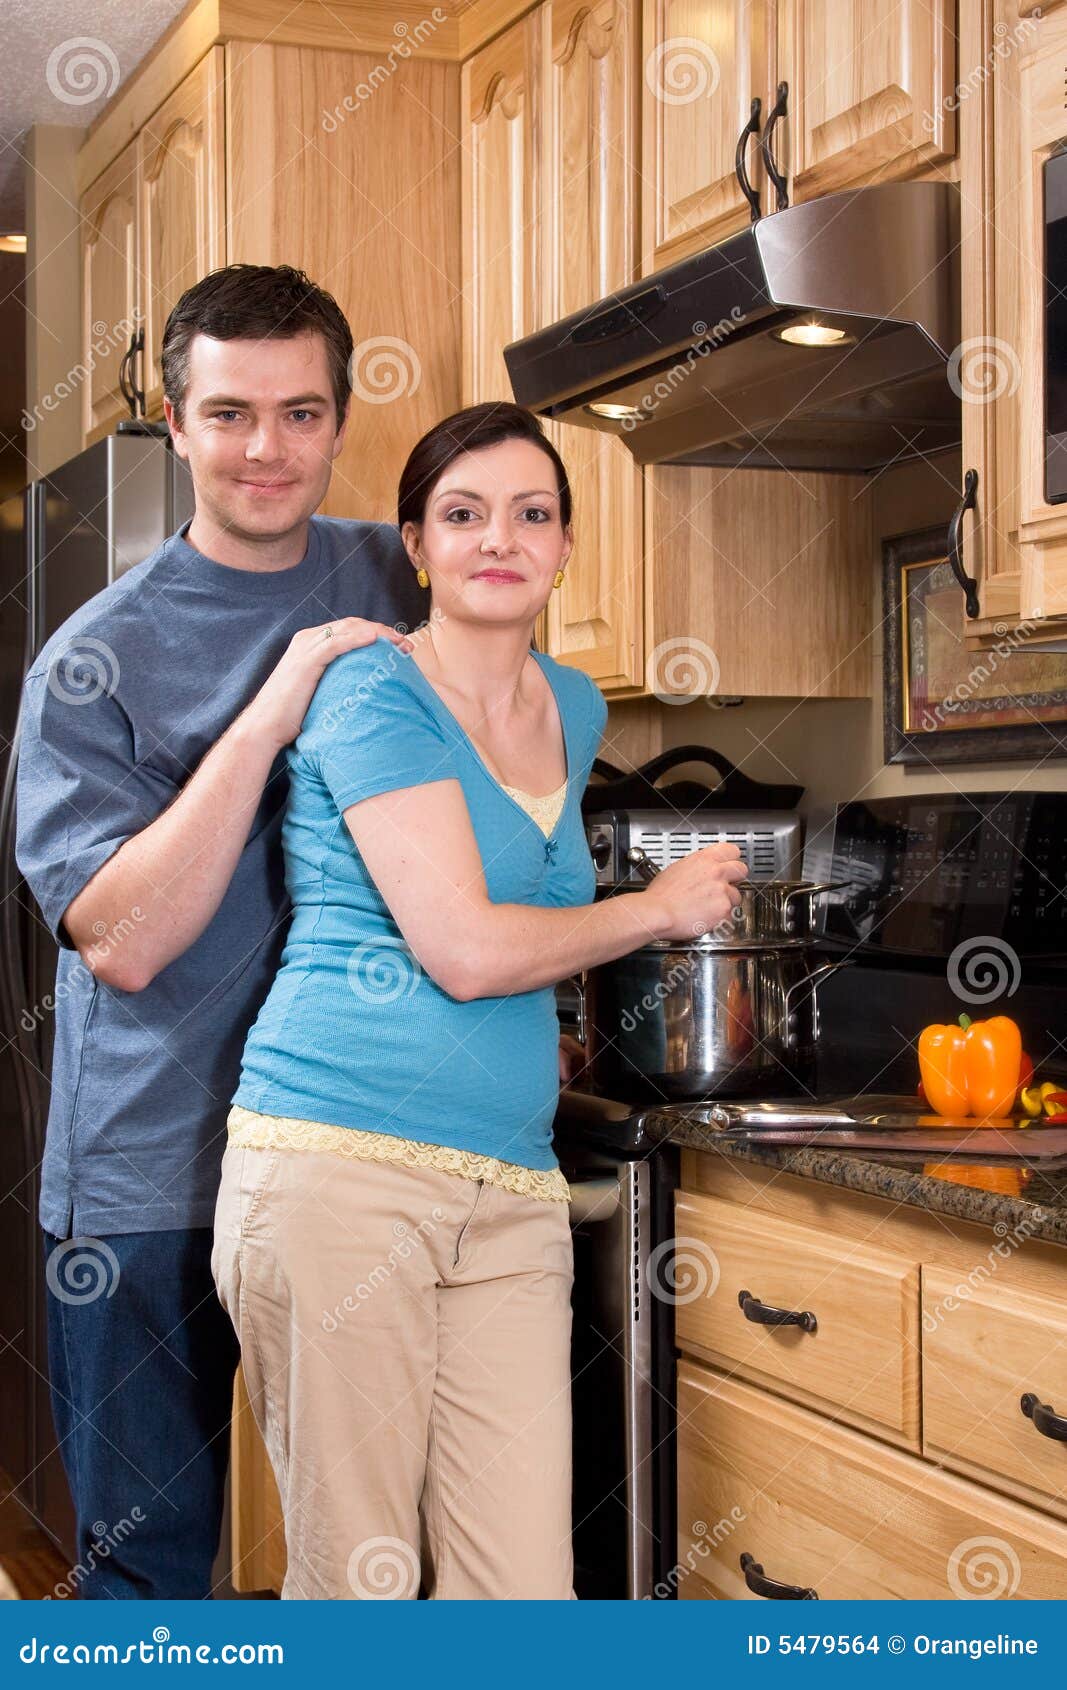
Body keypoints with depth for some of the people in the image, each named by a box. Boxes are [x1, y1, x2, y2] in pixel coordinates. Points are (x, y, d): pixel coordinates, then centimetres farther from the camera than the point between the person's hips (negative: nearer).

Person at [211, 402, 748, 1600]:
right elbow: (463, 948, -12)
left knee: (523, 1586, 1)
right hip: (340, 1168, -6)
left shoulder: (575, 710, 17)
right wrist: (665, 907, 1)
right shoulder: (374, 693, -5)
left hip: (510, 1192, 6)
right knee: (354, 1582, 1)